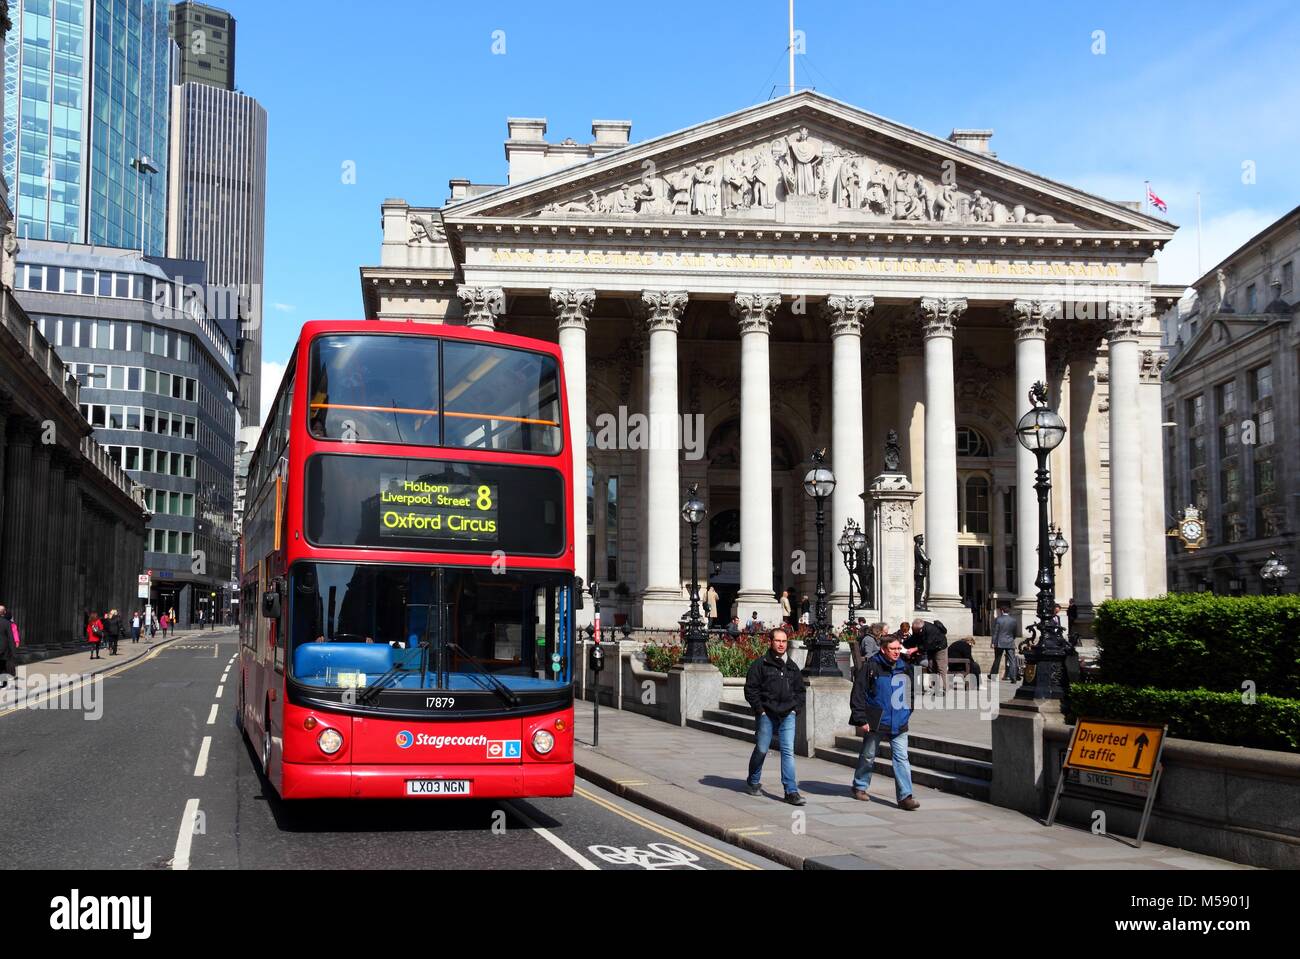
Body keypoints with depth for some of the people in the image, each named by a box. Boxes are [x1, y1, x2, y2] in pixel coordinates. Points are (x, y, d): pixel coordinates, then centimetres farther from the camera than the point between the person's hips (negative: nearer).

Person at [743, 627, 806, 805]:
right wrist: (760, 709, -9)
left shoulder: (792, 666, 12)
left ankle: (791, 791, -5)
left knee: (788, 751, -5)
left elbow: (799, 690, 21)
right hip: (766, 715, -3)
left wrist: (796, 709, 8)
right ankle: (753, 782, 31)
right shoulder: (760, 664, -3)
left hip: (787, 715, 3)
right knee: (761, 749, 7)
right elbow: (750, 689, -4)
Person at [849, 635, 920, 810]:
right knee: (868, 756, 12)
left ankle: (905, 796, -7)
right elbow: (858, 693, -10)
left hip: (898, 724, 3)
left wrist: (907, 713, 17)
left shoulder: (904, 668, 6)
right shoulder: (871, 667, -10)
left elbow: (910, 692, 21)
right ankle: (859, 787, 32)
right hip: (875, 722, -3)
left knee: (901, 758, -5)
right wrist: (861, 719, -12)